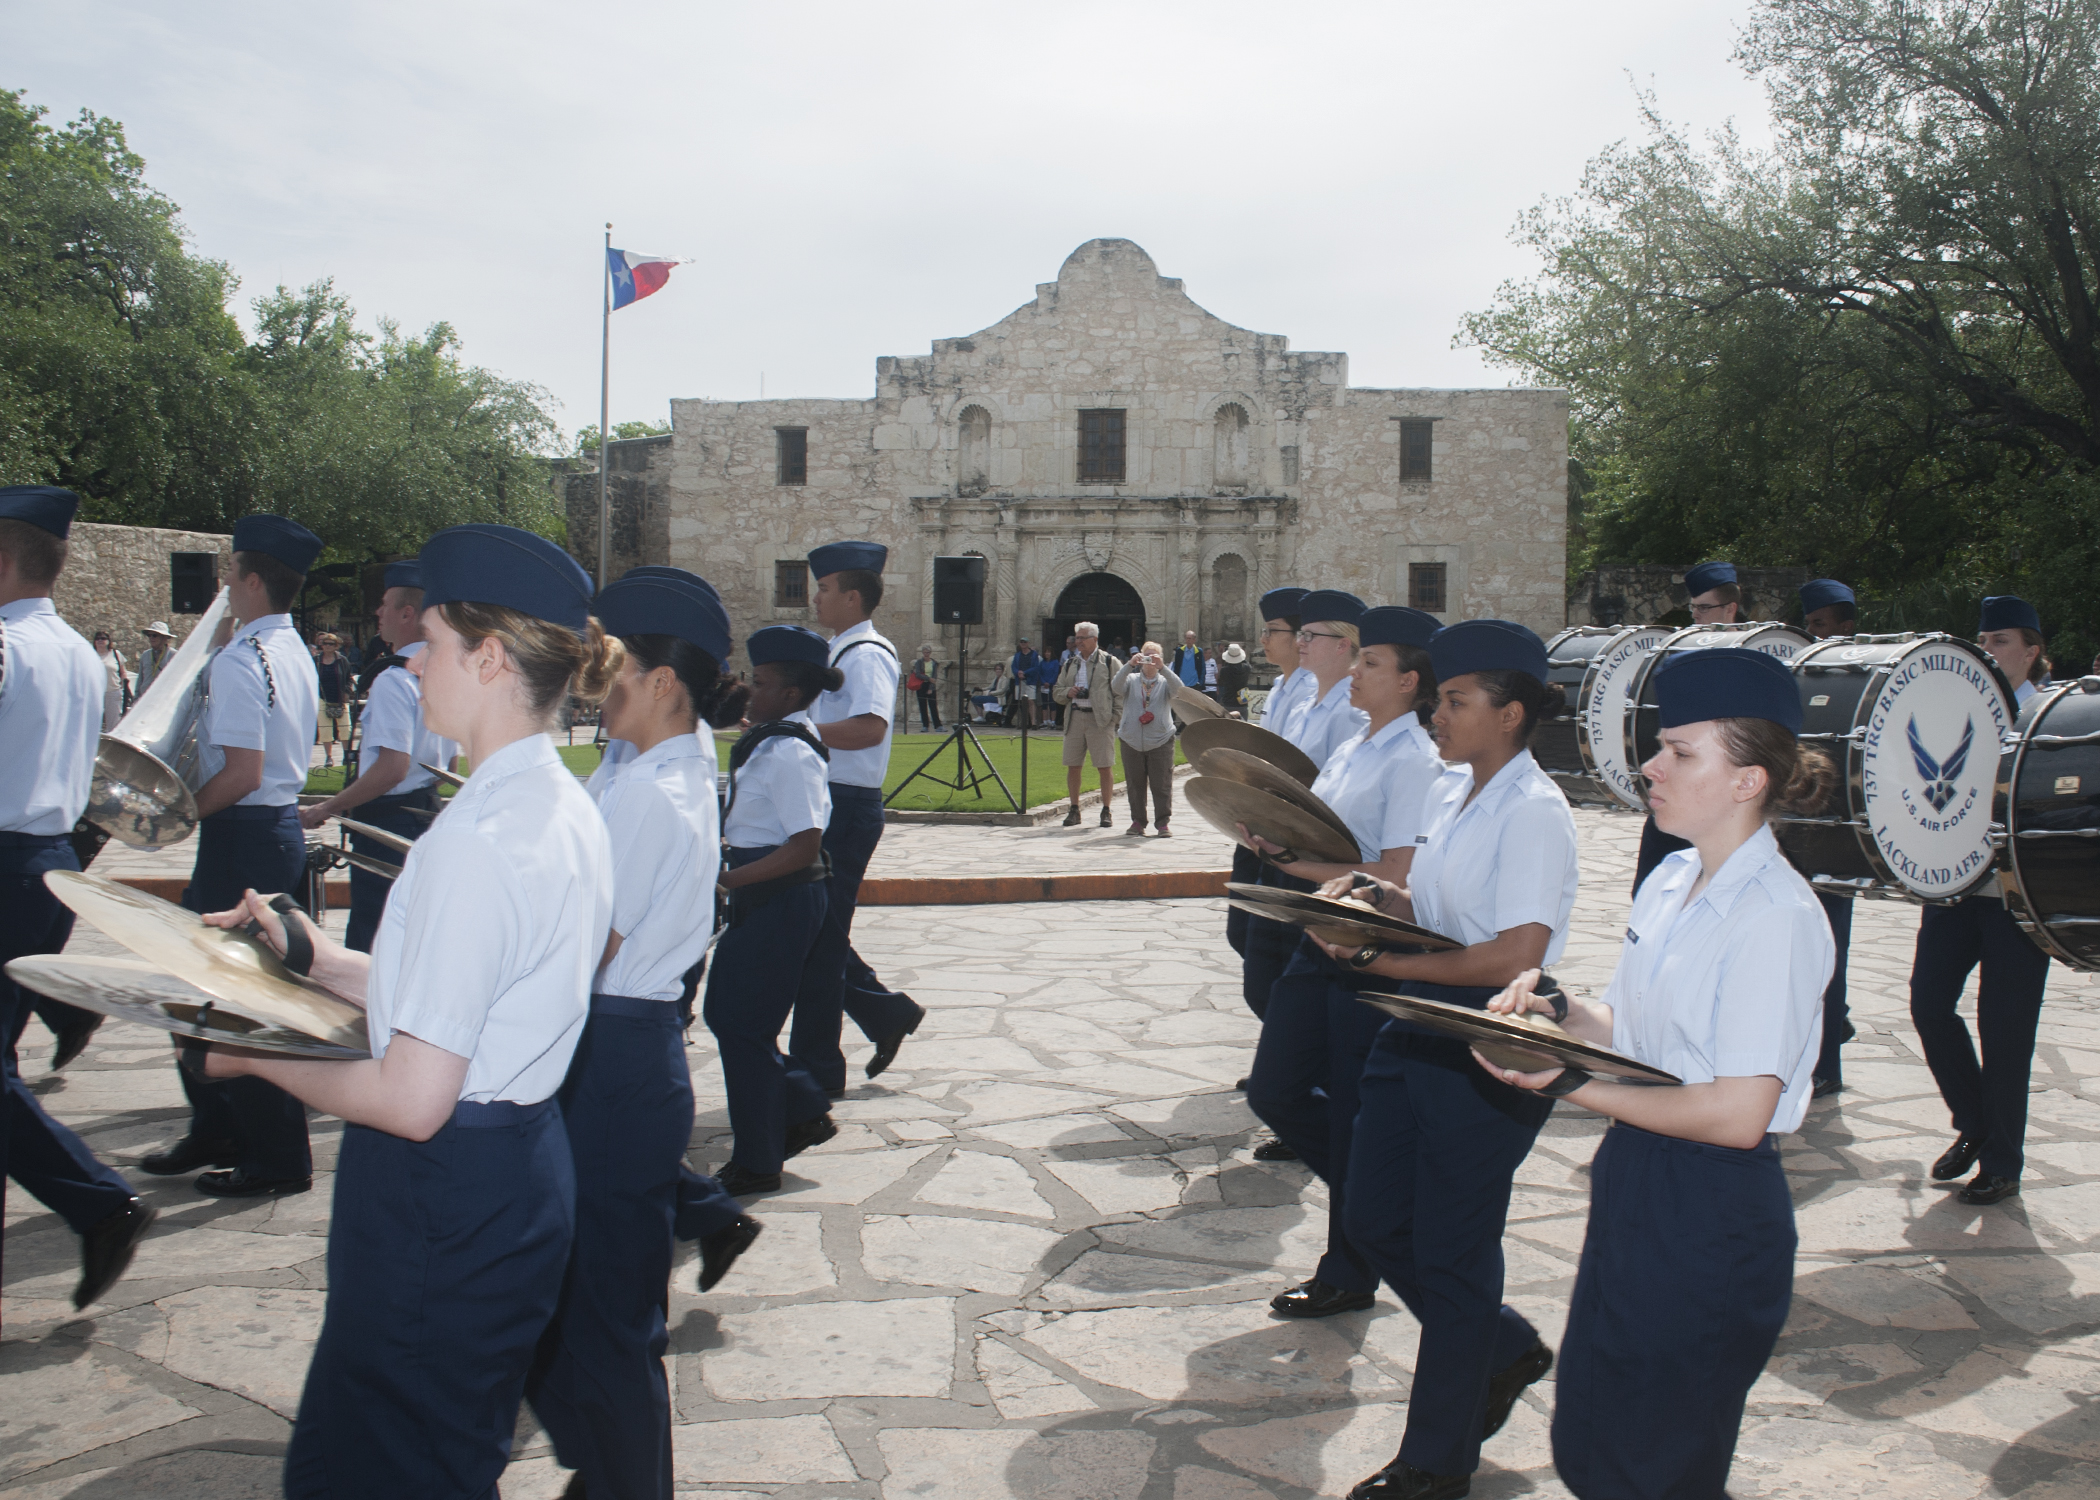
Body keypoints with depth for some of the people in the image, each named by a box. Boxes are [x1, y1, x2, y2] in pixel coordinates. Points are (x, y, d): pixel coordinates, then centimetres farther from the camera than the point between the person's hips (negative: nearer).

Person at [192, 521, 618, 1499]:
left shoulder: (476, 838, -25)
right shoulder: (568, 811, 5)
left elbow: (413, 1100, -23)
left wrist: (258, 1060, -7)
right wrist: (311, 954, 12)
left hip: (441, 1205, -9)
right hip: (523, 1172, 10)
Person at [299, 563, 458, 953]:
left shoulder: (393, 680, -18)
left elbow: (393, 767, -25)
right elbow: (448, 763, 17)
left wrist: (326, 809, -19)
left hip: (389, 821, -9)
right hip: (427, 815, 9)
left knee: (367, 942, -3)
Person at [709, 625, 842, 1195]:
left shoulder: (789, 752, -20)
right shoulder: (770, 741, 11)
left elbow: (804, 846, -25)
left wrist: (726, 879, -25)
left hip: (783, 898, -10)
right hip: (761, 896, 10)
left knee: (742, 1024, 0)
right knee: (725, 1013, 16)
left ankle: (756, 1164, 13)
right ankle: (804, 1111, 27)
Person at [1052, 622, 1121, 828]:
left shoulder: (1109, 662, 1)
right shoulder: (1070, 663, 16)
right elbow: (1056, 693, 19)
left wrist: (1115, 716, -11)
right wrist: (1068, 692, -3)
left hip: (1100, 720, -5)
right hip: (1074, 718, 5)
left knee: (1105, 767, -2)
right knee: (1072, 766, 6)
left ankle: (1106, 811, 7)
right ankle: (1074, 810, 16)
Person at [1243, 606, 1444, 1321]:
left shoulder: (1414, 760, -14)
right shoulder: (1352, 751, 13)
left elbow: (1396, 875, -21)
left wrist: (1299, 864, -19)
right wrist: (1278, 838, -2)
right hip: (1319, 943, 9)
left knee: (1354, 1117, 3)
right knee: (1274, 1092, 12)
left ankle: (1348, 1275, 20)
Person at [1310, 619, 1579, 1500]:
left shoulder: (1534, 813, -17)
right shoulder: (1449, 792, 9)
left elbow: (1516, 957, -25)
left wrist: (1383, 961, -21)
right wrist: (1373, 898, -1)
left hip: (1487, 1051, -9)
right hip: (1415, 1029, 9)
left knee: (1450, 1255, 5)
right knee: (1373, 1221, 14)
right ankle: (1506, 1349, 38)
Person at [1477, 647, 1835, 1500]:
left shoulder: (1775, 915, -20)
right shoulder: (1671, 882, 6)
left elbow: (1738, 1115, -24)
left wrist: (1571, 1086, -23)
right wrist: (1556, 1009, -6)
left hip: (1711, 1214, -8)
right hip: (1635, 1183, 8)